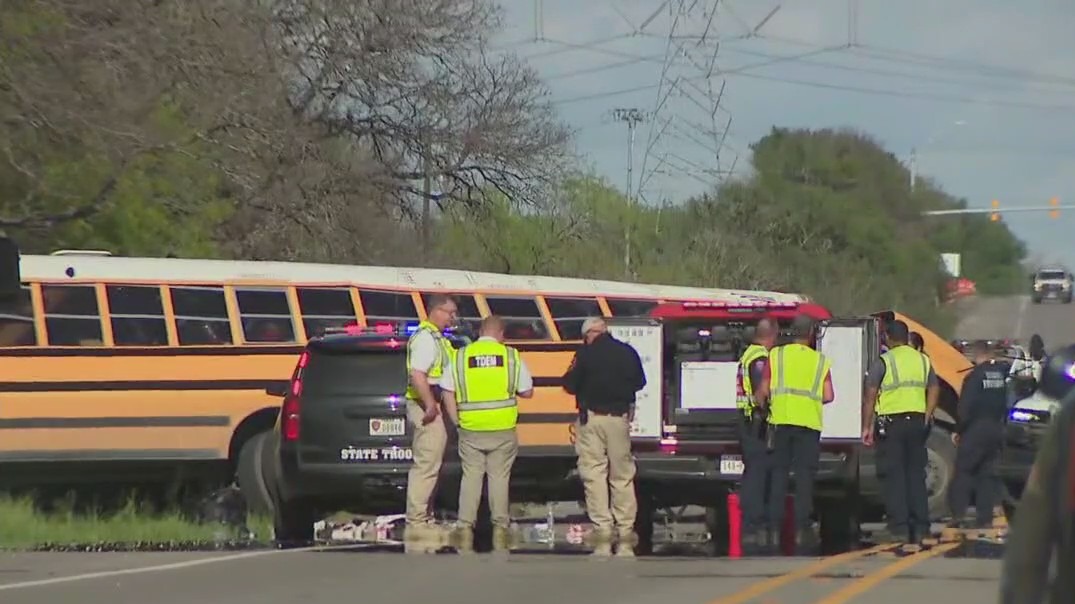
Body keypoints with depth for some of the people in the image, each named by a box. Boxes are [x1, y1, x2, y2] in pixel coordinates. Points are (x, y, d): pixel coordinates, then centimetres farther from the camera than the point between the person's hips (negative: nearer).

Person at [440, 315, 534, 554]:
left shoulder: (461, 356, 2)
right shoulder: (511, 356, 0)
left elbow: (447, 393, 1)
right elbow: (527, 392, 5)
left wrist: (457, 421, 7)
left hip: (471, 429, 1)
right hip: (503, 429, 0)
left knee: (471, 478, 6)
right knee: (499, 478, 5)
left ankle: (465, 530, 1)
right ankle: (500, 530, 4)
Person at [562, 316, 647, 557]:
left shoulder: (585, 354, -6)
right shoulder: (627, 352, 4)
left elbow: (571, 385, -4)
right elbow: (639, 383, 16)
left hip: (592, 419, -3)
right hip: (620, 419, 3)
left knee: (594, 475, -1)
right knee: (623, 476, 8)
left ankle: (602, 534, -9)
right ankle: (626, 539, 6)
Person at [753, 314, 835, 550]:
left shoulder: (776, 355, 4)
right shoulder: (820, 361, 5)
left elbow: (763, 391, 0)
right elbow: (828, 396, 0)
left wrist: (759, 403, 21)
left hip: (781, 421, 0)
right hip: (809, 423, 0)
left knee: (778, 475, 5)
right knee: (804, 477, 1)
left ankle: (774, 528, 2)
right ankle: (802, 528, -5)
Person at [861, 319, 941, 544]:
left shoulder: (882, 362, -5)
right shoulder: (923, 360, 11)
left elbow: (870, 396, -8)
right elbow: (934, 389, 10)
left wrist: (867, 426, -4)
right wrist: (927, 416, 12)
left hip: (891, 422, -4)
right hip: (917, 421, 5)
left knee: (893, 476, -2)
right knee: (916, 474, 10)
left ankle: (899, 528, -7)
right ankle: (920, 528, 9)